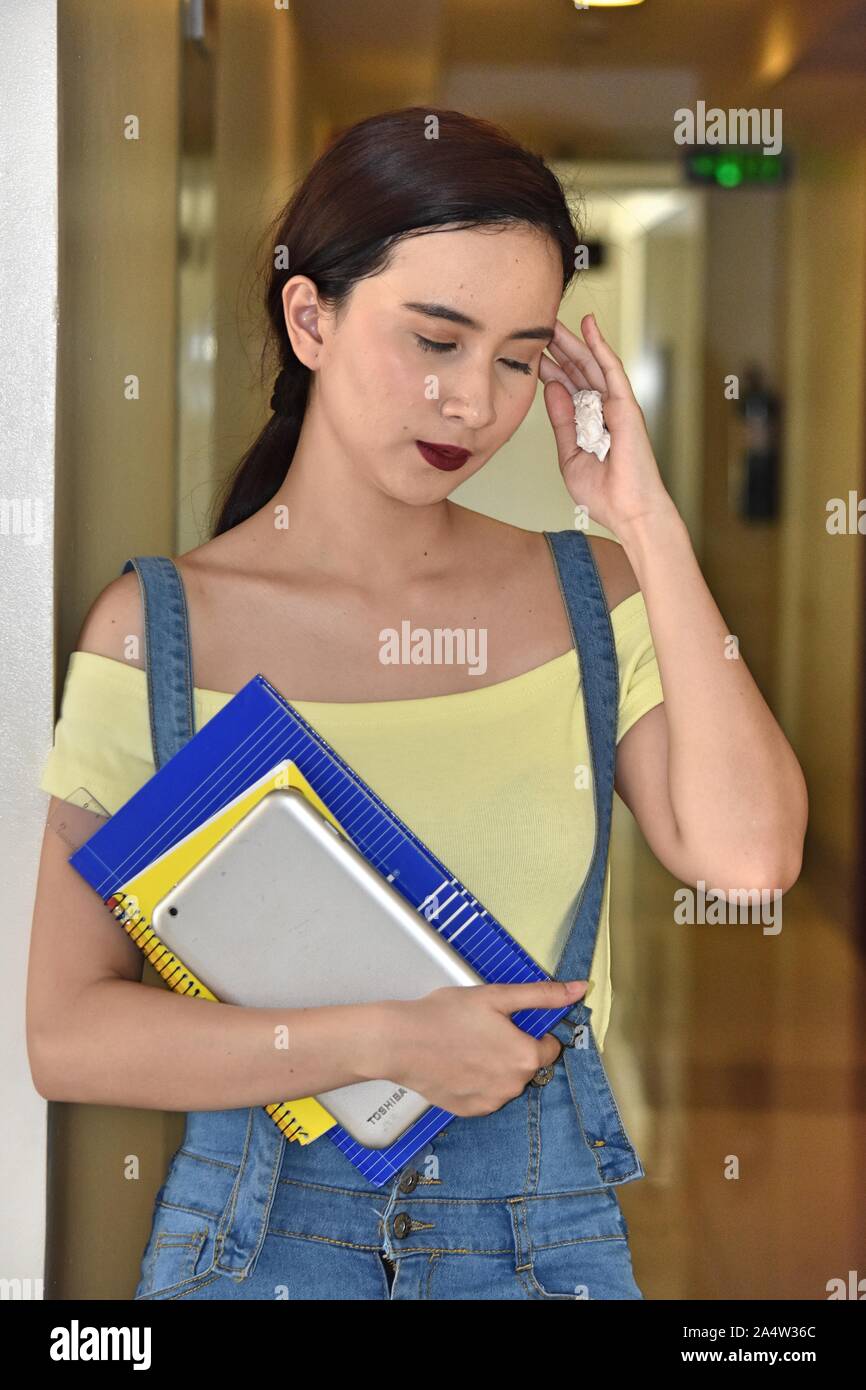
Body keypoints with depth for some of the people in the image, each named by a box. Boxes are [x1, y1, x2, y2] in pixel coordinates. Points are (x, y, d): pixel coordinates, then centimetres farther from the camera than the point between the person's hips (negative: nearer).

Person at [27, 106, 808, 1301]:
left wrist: (649, 526, -13)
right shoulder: (157, 627, -9)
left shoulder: (590, 589, -1)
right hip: (258, 1232, -2)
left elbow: (750, 854, -16)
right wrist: (380, 1043, -18)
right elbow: (64, 1032, -11)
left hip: (546, 1228, 3)